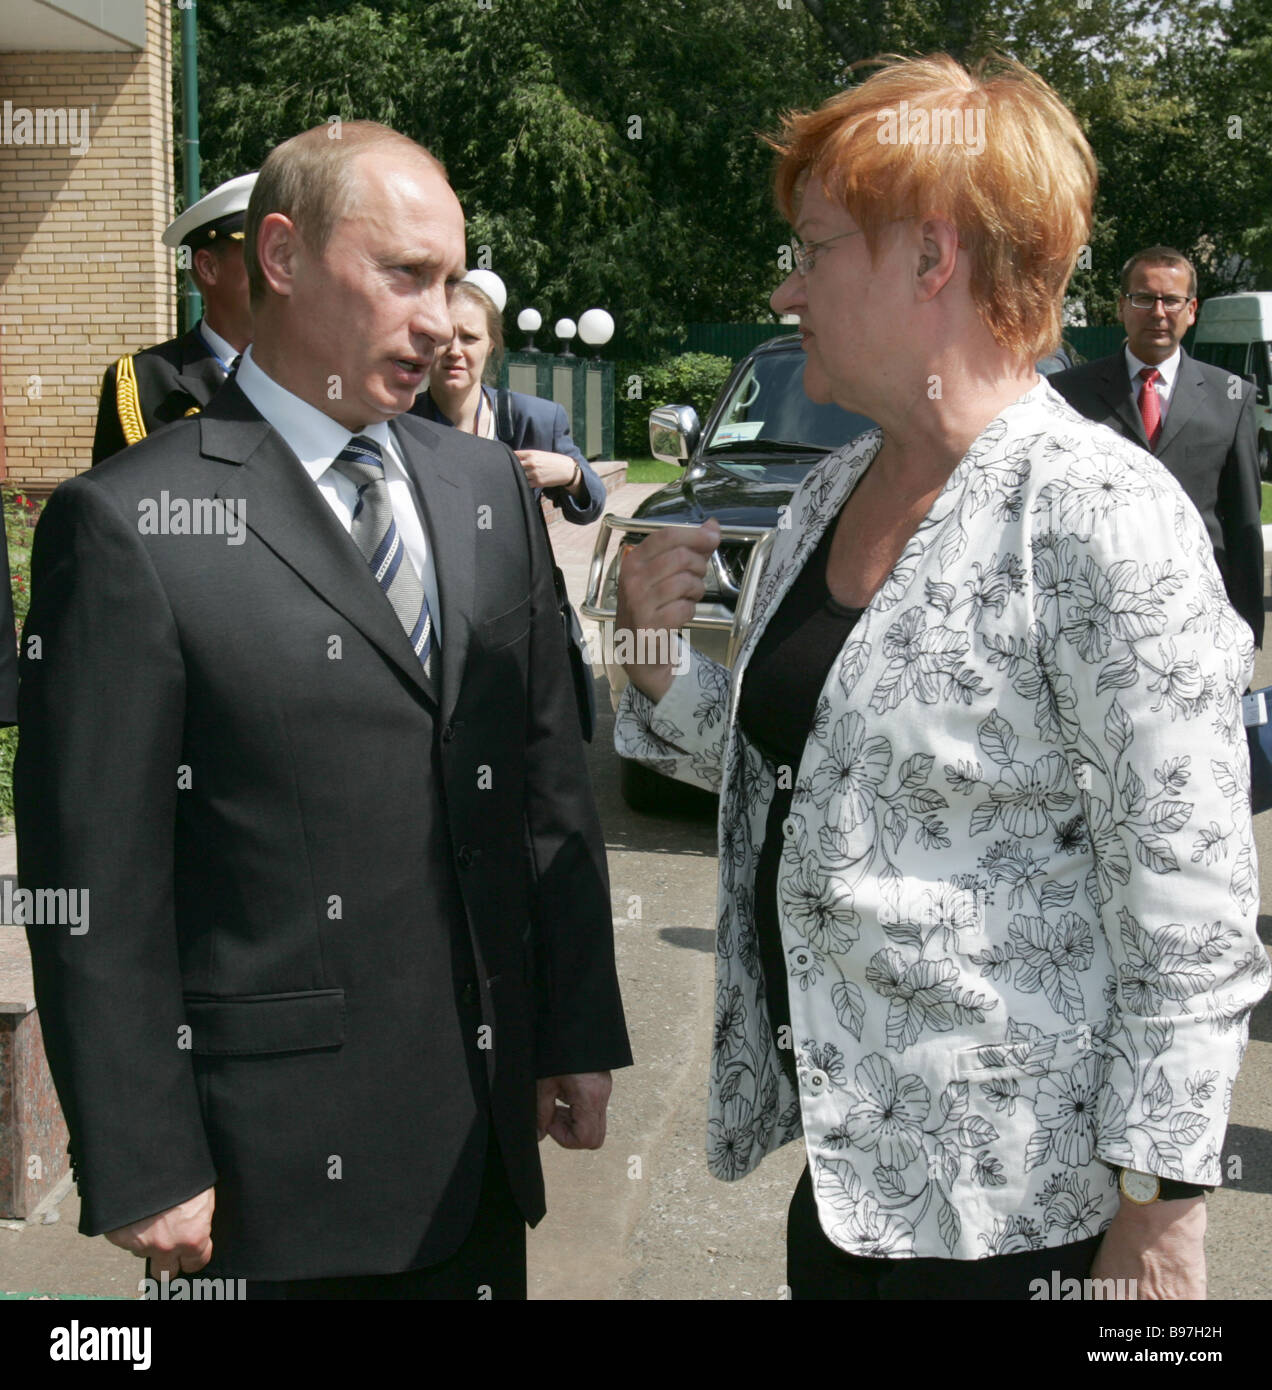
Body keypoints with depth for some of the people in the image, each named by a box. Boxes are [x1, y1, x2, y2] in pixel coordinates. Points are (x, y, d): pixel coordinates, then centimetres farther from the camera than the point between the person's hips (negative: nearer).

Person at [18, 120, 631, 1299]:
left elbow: (549, 777, 10)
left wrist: (581, 1032, 9)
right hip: (275, 1154, -5)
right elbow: (96, 884, -11)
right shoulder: (130, 525, -11)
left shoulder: (486, 487, 8)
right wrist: (141, 1172, -10)